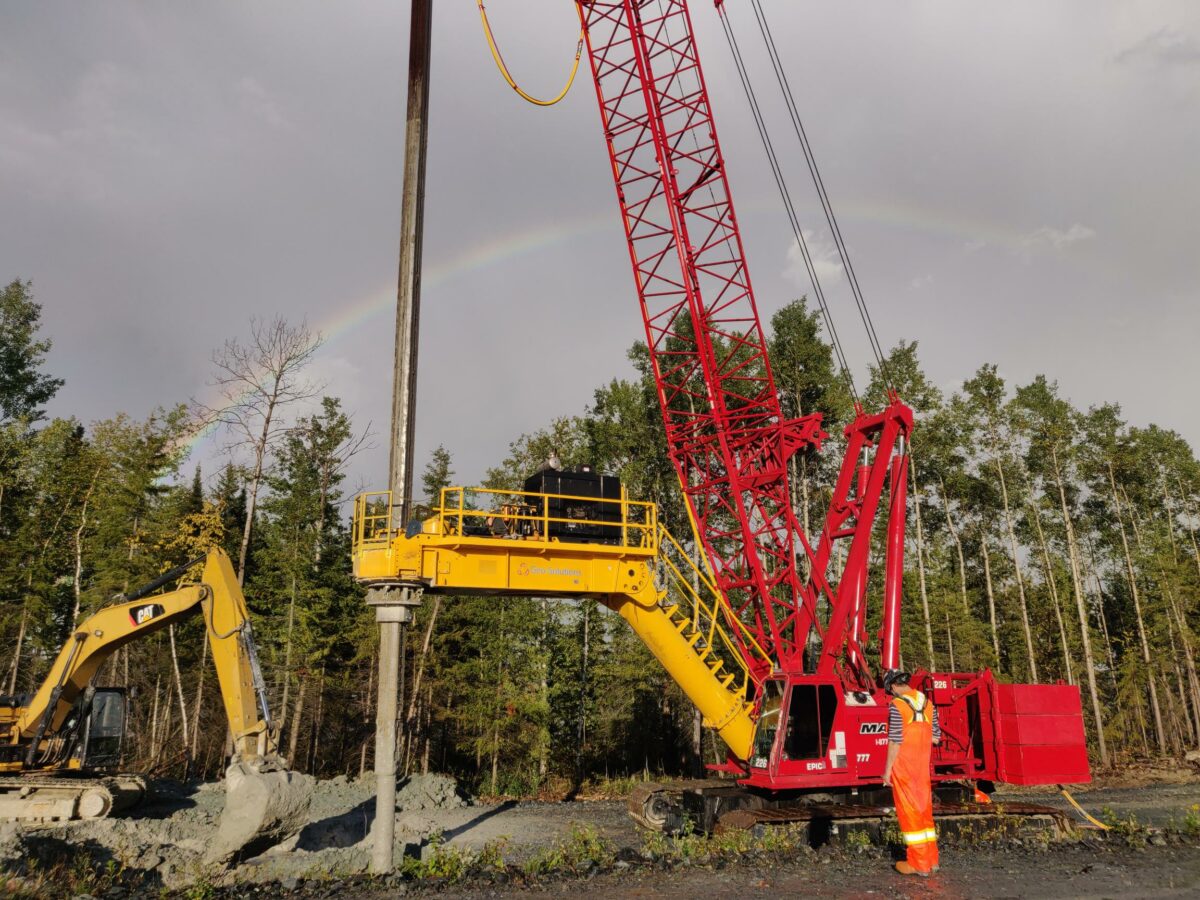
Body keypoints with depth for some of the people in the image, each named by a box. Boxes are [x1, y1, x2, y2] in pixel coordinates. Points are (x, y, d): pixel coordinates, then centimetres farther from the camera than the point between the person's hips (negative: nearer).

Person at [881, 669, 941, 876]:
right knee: (924, 809, 15)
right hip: (922, 766, 7)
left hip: (902, 766, -6)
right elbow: (935, 738, 9)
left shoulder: (897, 706, -16)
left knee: (908, 811, 1)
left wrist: (887, 770, -10)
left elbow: (895, 741, -17)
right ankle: (931, 859, 21)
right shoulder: (927, 703, 5)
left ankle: (919, 864, 5)